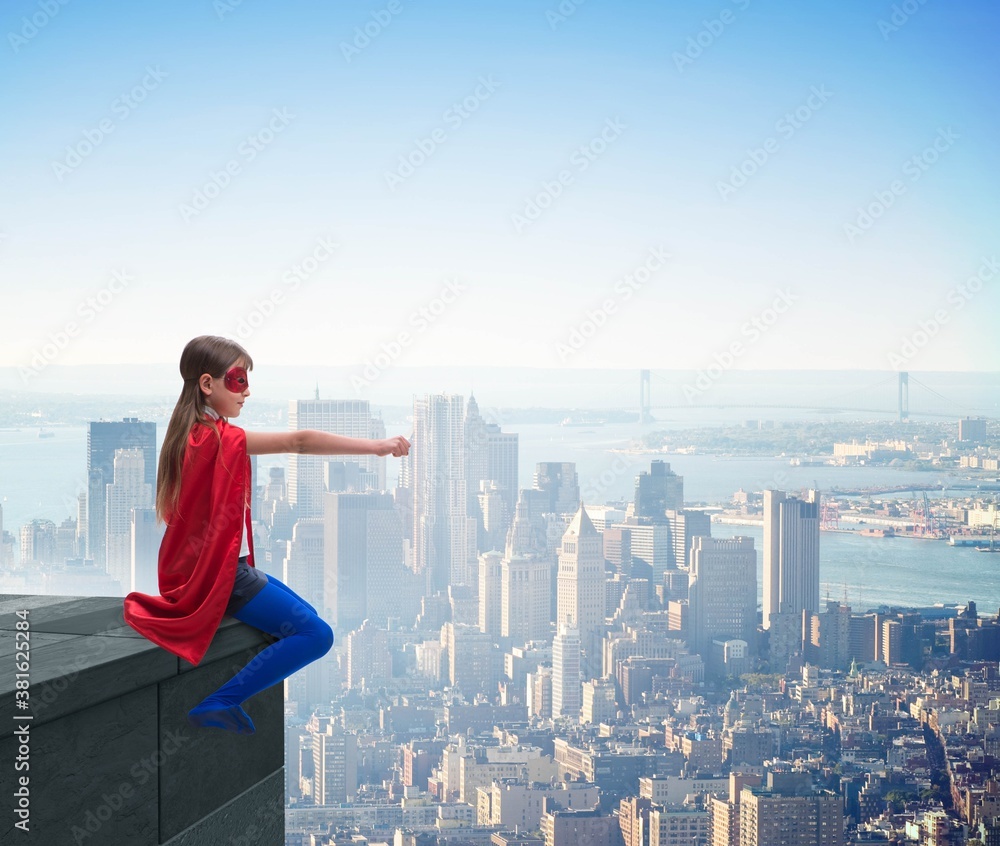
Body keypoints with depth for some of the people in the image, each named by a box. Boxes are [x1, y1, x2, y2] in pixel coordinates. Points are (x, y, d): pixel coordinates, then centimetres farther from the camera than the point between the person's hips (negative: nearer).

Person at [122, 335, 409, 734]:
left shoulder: (194, 433, 11)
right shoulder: (218, 438, -19)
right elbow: (299, 441, -25)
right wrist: (377, 446, -25)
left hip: (212, 565, 10)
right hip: (221, 572, -10)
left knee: (306, 617, 20)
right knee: (316, 635, -15)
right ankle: (219, 703, -12)